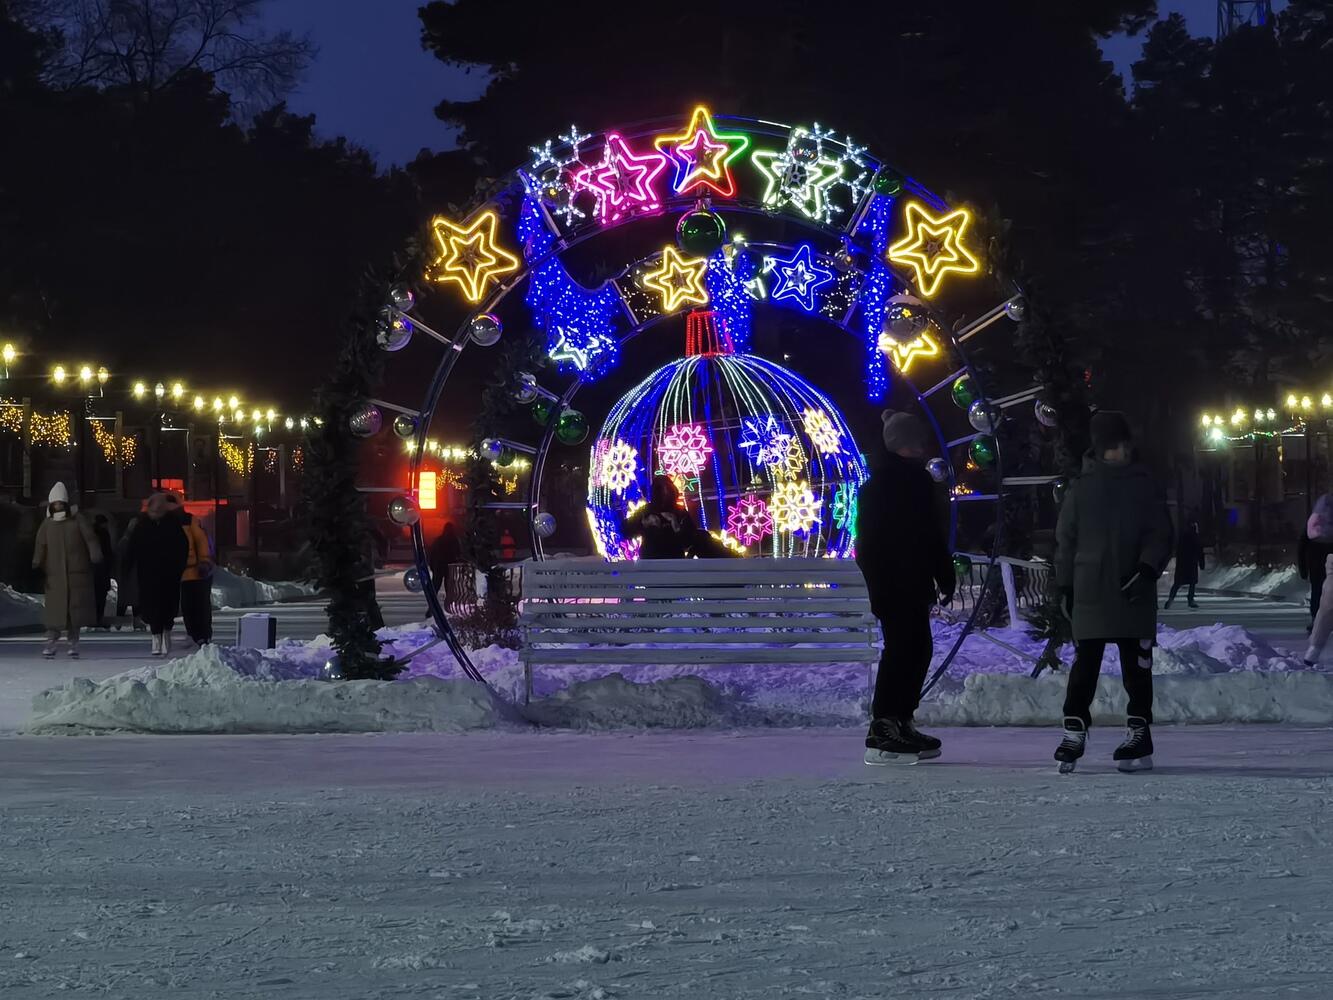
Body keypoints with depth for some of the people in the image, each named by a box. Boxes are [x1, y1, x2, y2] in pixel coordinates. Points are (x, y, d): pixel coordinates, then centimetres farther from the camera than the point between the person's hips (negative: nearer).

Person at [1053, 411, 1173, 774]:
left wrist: (1147, 569, -12)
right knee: (1084, 664, -2)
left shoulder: (1144, 487, 6)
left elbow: (1160, 535, 4)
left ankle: (1139, 733, 8)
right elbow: (1066, 539, 9)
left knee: (1137, 665, 3)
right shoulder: (1081, 489, 5)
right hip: (1090, 594, 0)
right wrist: (1066, 587, 6)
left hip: (1134, 593, 0)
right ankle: (1074, 730, 2)